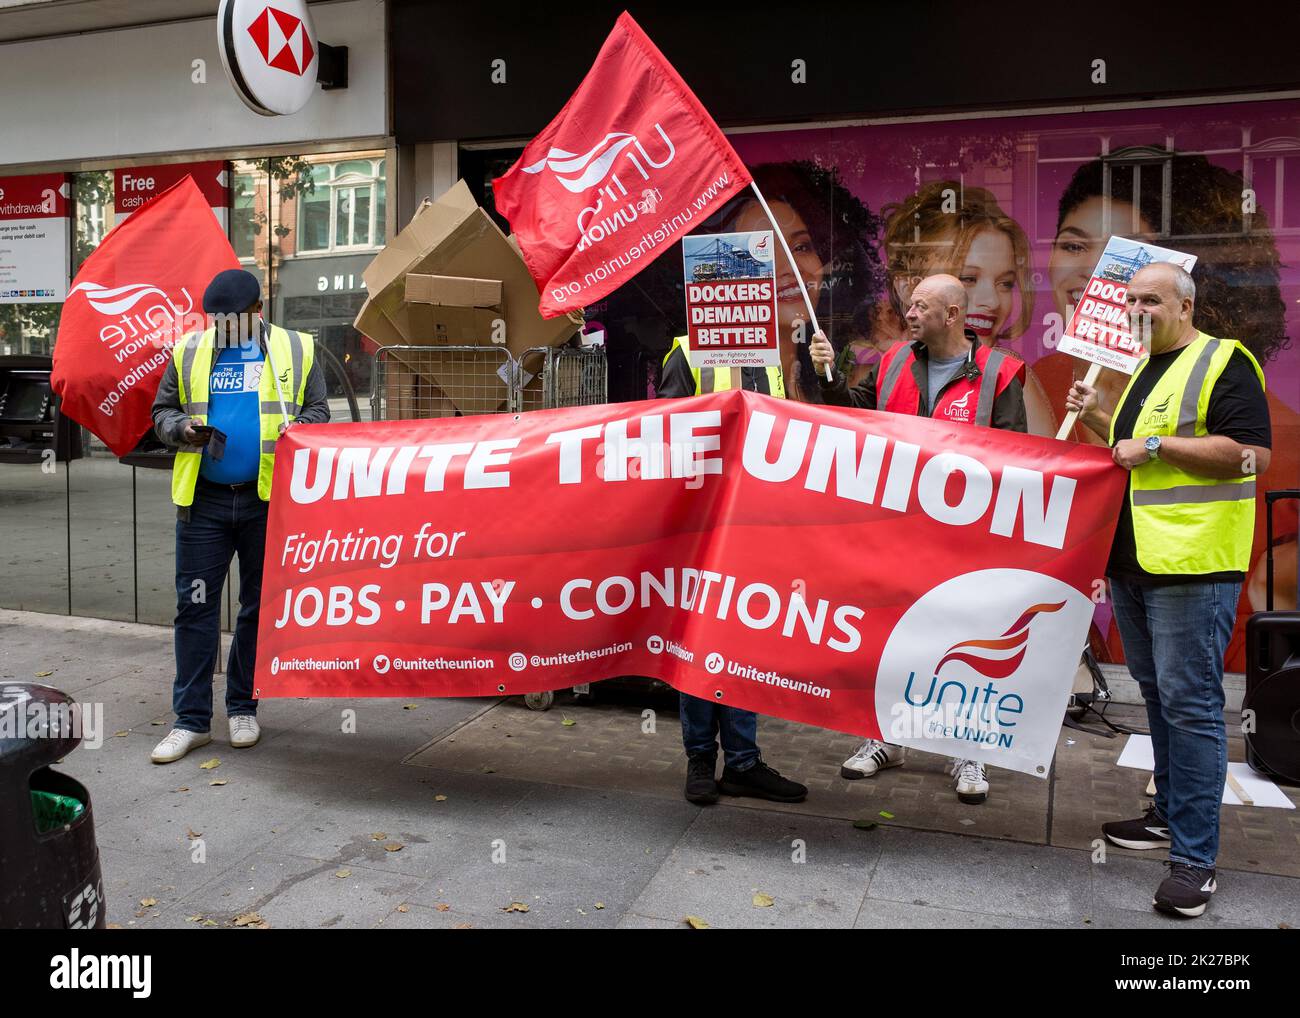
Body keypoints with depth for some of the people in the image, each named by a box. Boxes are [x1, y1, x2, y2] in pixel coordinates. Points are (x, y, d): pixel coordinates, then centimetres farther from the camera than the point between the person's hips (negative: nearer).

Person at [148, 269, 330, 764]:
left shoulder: (295, 350, 5)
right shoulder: (188, 352, 9)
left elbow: (318, 412, 8)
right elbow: (162, 411, 15)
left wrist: (294, 430, -14)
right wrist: (182, 428, -7)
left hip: (268, 498, -1)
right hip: (203, 499, 1)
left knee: (259, 605, 8)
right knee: (195, 606, 1)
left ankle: (242, 707, 24)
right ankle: (191, 719, 10)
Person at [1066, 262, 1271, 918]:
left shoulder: (1223, 362, -8)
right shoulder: (1145, 370, 19)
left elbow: (1252, 453, -18)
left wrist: (1155, 445, -18)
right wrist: (1094, 417, 12)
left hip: (1191, 566, -9)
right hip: (1133, 562, 9)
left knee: (1189, 704, -6)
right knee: (1157, 693, 16)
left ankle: (1194, 856, 1)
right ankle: (1171, 814, 29)